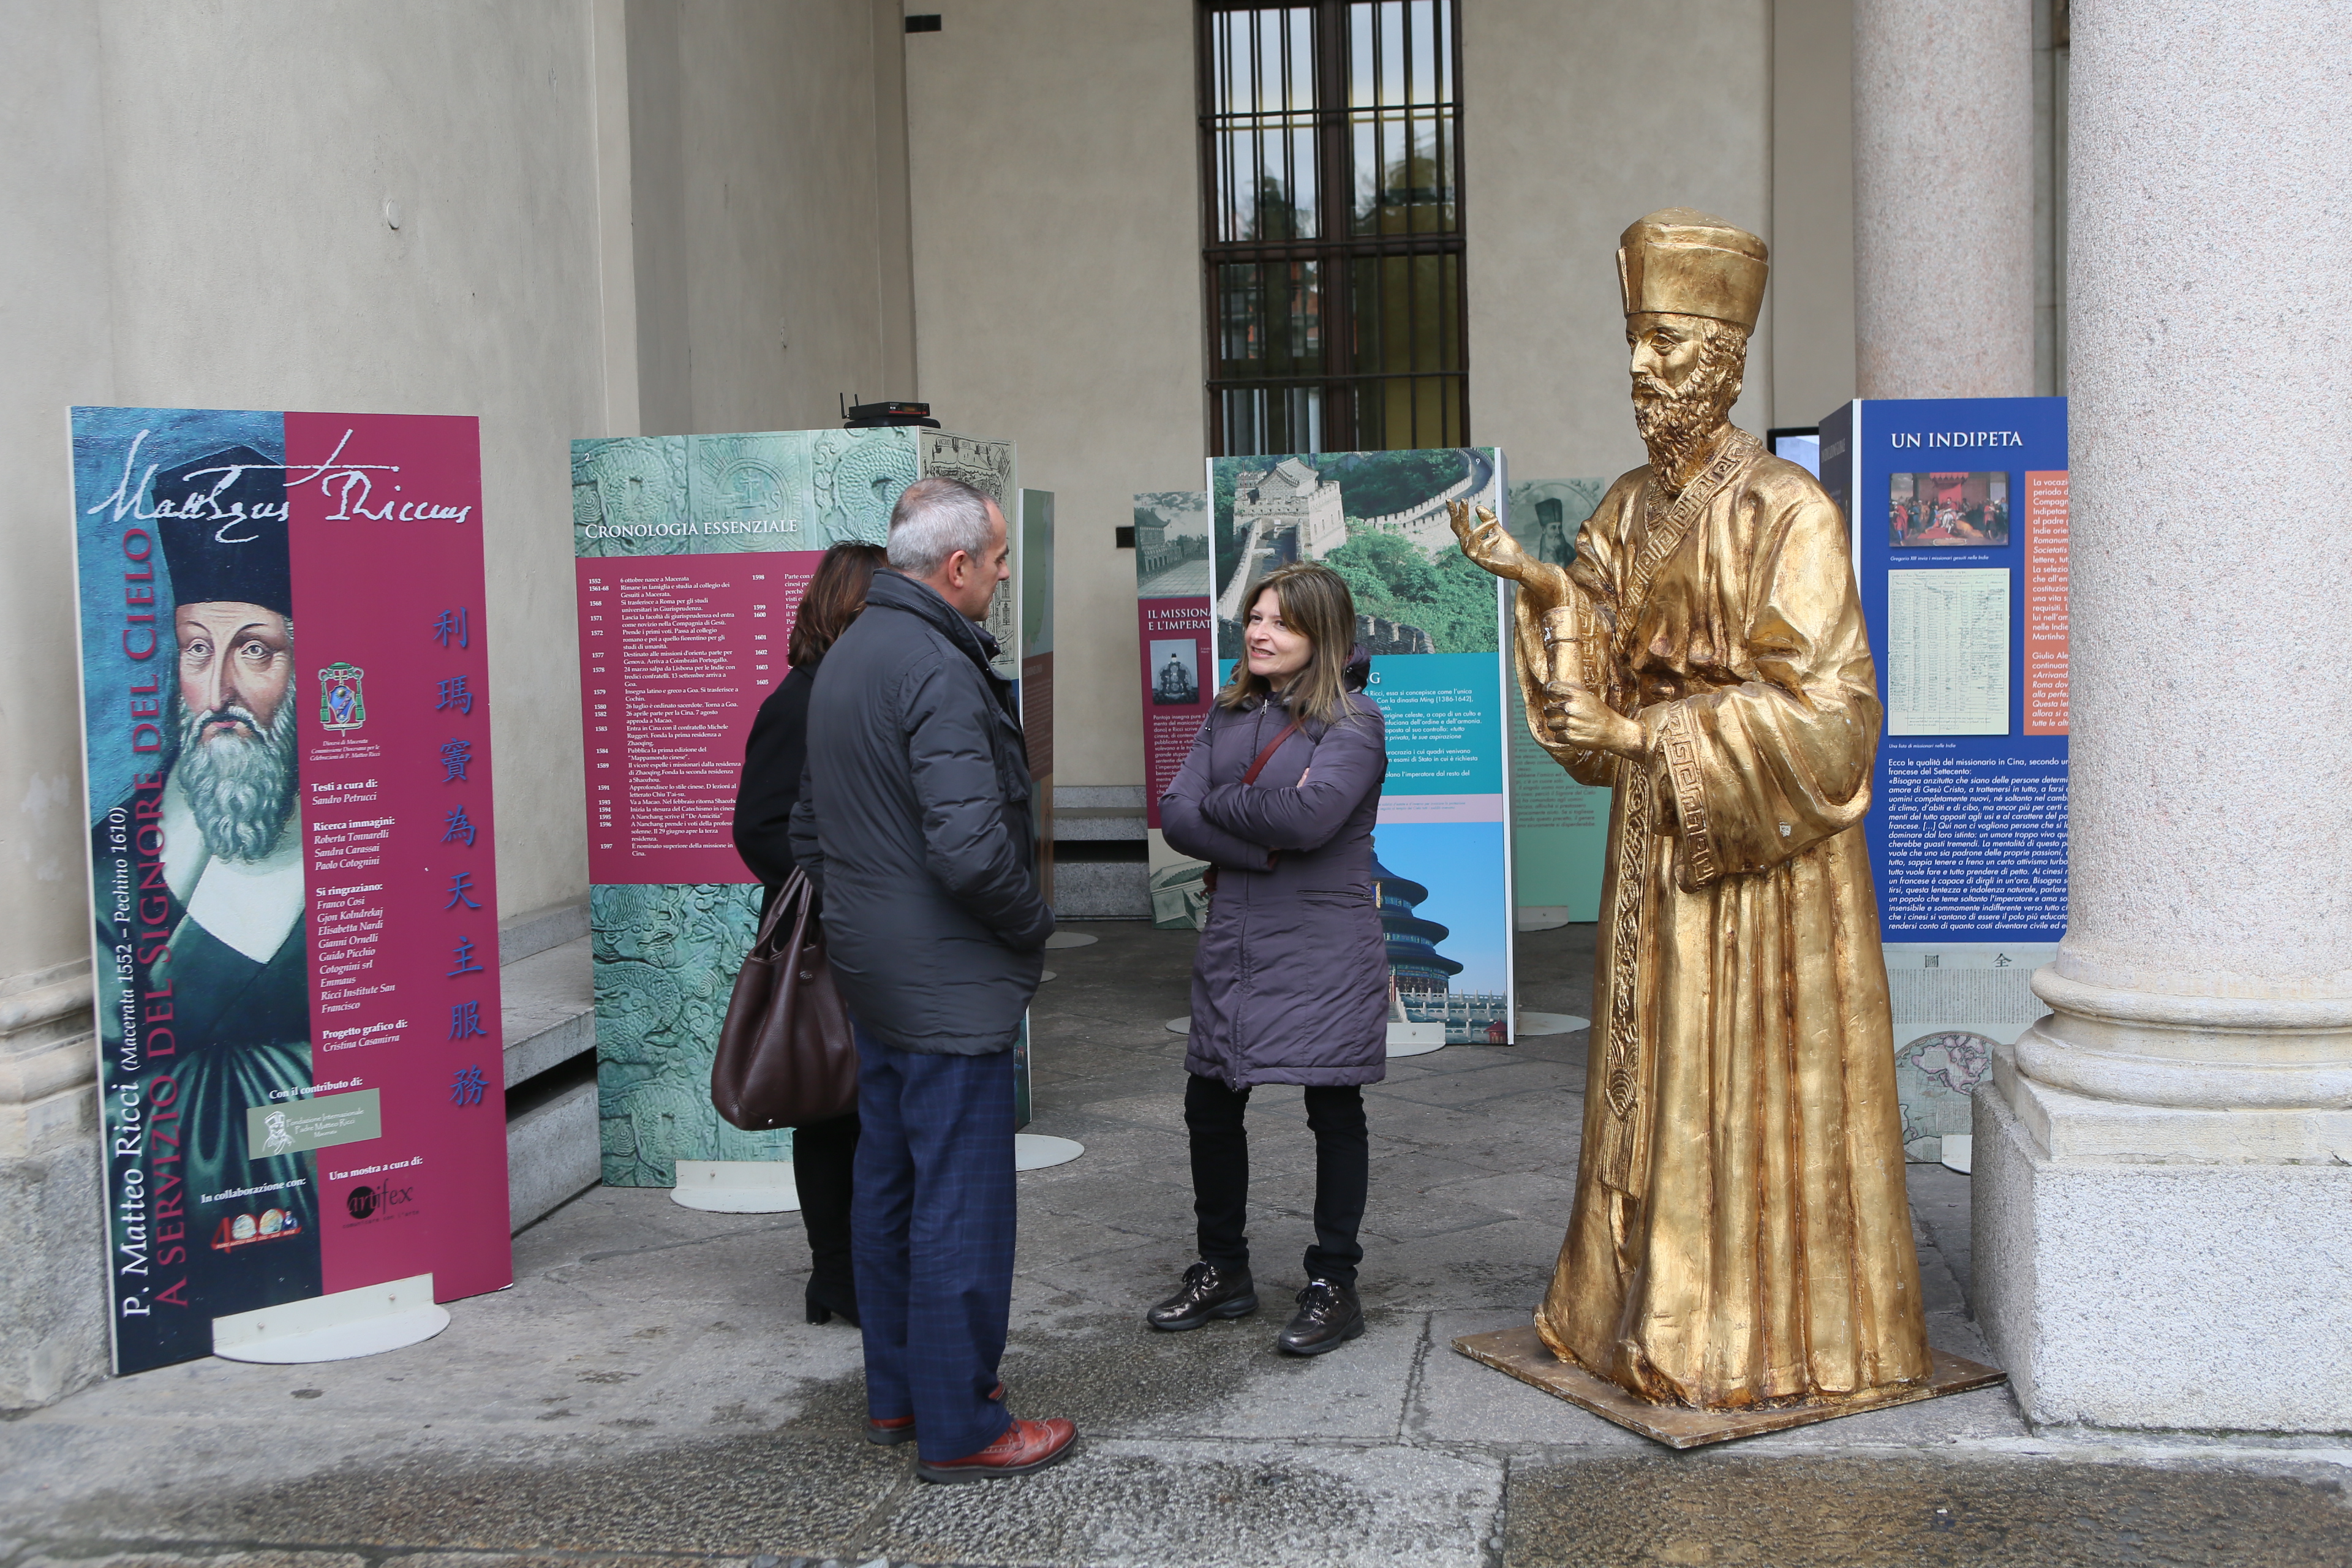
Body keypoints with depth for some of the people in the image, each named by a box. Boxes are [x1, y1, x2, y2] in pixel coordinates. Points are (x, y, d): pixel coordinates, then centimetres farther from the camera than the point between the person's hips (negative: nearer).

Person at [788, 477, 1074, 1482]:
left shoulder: (845, 657, 12)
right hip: (950, 983, -10)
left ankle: (897, 1392, 30)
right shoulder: (938, 671, -20)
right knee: (961, 1203, -2)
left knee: (888, 1182, 18)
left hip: (872, 974, 10)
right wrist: (1033, 927, -10)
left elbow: (806, 826, 19)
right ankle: (959, 1428, 7)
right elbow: (972, 848, -26)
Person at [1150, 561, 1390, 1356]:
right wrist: (1261, 846, -15)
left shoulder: (1353, 721, -8)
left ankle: (1334, 1285, 16)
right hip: (1233, 945, 6)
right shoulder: (1227, 714, 9)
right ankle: (1222, 1272, 28)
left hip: (1324, 952, -6)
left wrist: (1219, 802, -10)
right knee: (1210, 1106, 11)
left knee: (1334, 1111, 4)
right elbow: (1177, 815, -2)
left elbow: (1310, 817, -25)